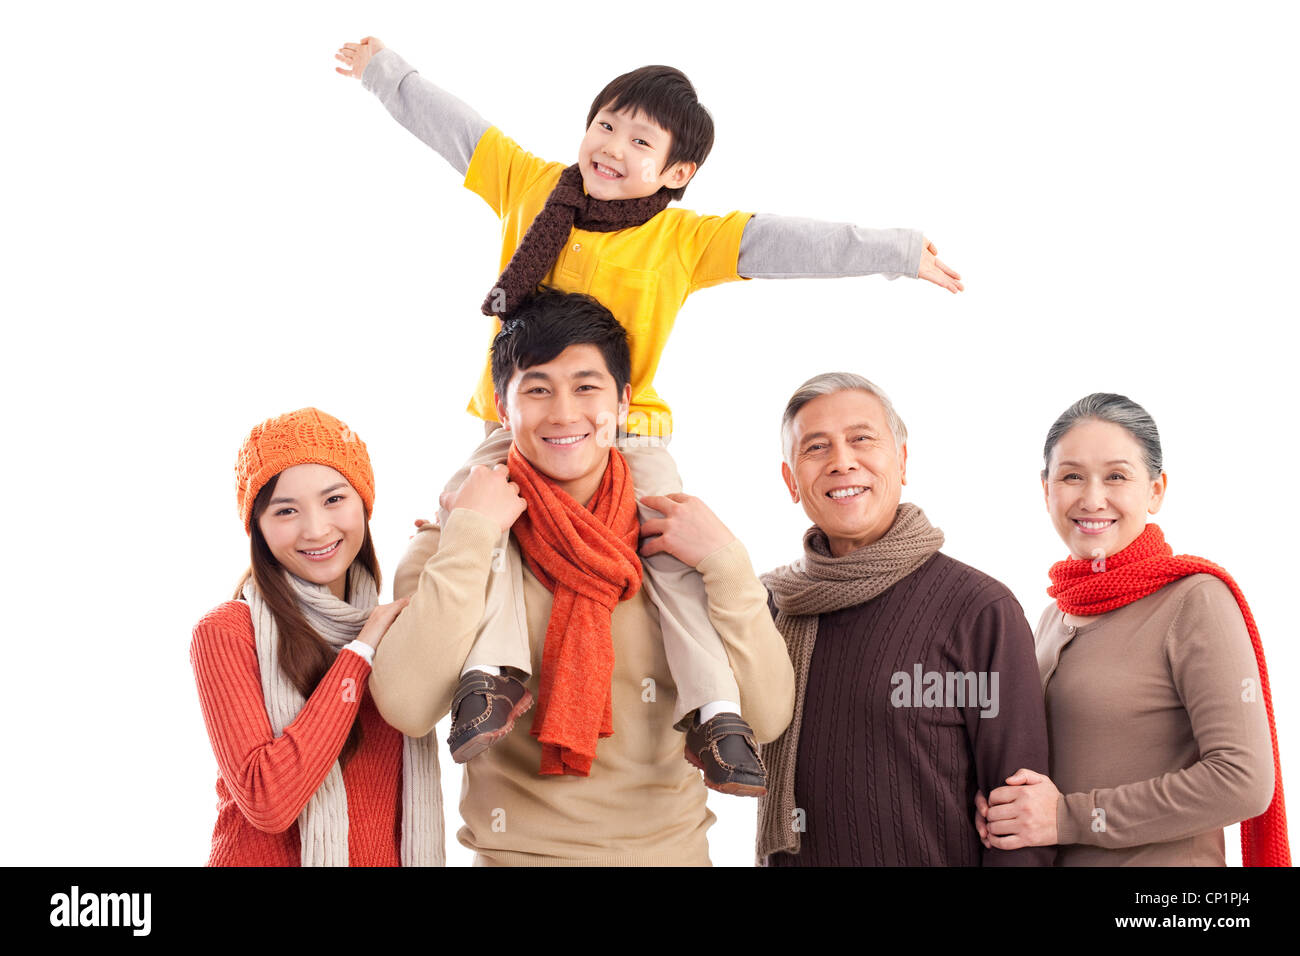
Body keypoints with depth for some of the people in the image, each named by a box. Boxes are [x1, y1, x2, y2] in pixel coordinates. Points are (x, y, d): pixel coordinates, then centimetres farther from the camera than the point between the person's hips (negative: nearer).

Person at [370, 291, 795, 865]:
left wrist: (726, 565, -18)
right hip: (519, 850, -2)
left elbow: (765, 720, -9)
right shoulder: (451, 546, -7)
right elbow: (409, 708, -23)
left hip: (673, 846, 2)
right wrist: (470, 537, -21)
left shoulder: (677, 542, -2)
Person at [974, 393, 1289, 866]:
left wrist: (1069, 817, -20)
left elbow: (1243, 781, -22)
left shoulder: (1195, 600, -16)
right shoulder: (1055, 615, 4)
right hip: (1053, 862, 6)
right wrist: (997, 797, -7)